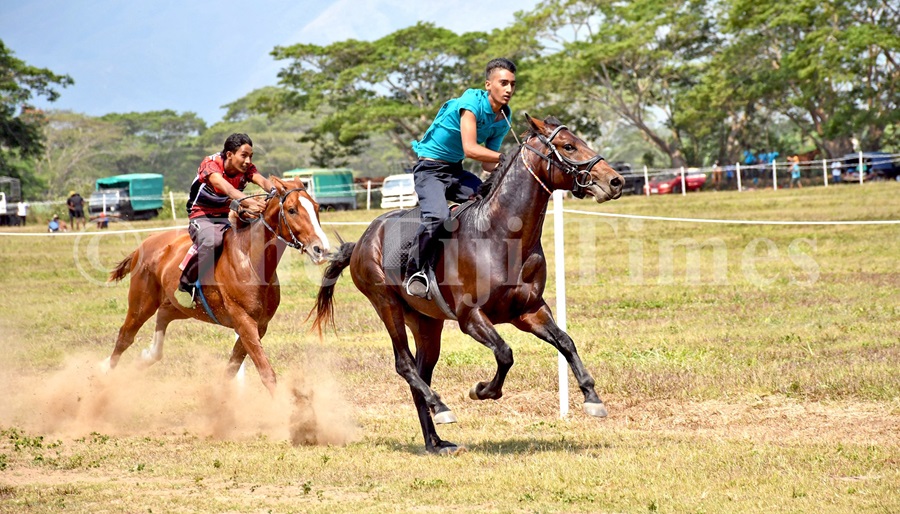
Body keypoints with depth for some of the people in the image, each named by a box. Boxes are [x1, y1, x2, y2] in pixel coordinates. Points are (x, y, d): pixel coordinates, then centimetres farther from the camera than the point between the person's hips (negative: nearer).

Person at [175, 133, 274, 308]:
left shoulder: (246, 169, -5)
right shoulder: (210, 164, -22)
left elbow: (261, 180, -27)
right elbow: (224, 186, -41)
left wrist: (275, 191, -51)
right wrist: (247, 201, -59)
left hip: (227, 218, 6)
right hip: (202, 218, -6)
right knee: (212, 241, -39)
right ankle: (185, 285, -22)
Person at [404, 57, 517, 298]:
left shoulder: (504, 119, 4)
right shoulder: (472, 102, -20)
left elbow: (488, 163, 9)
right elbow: (470, 149, -30)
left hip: (456, 172, 8)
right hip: (430, 169, -8)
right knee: (438, 216, -32)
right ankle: (414, 273, -16)